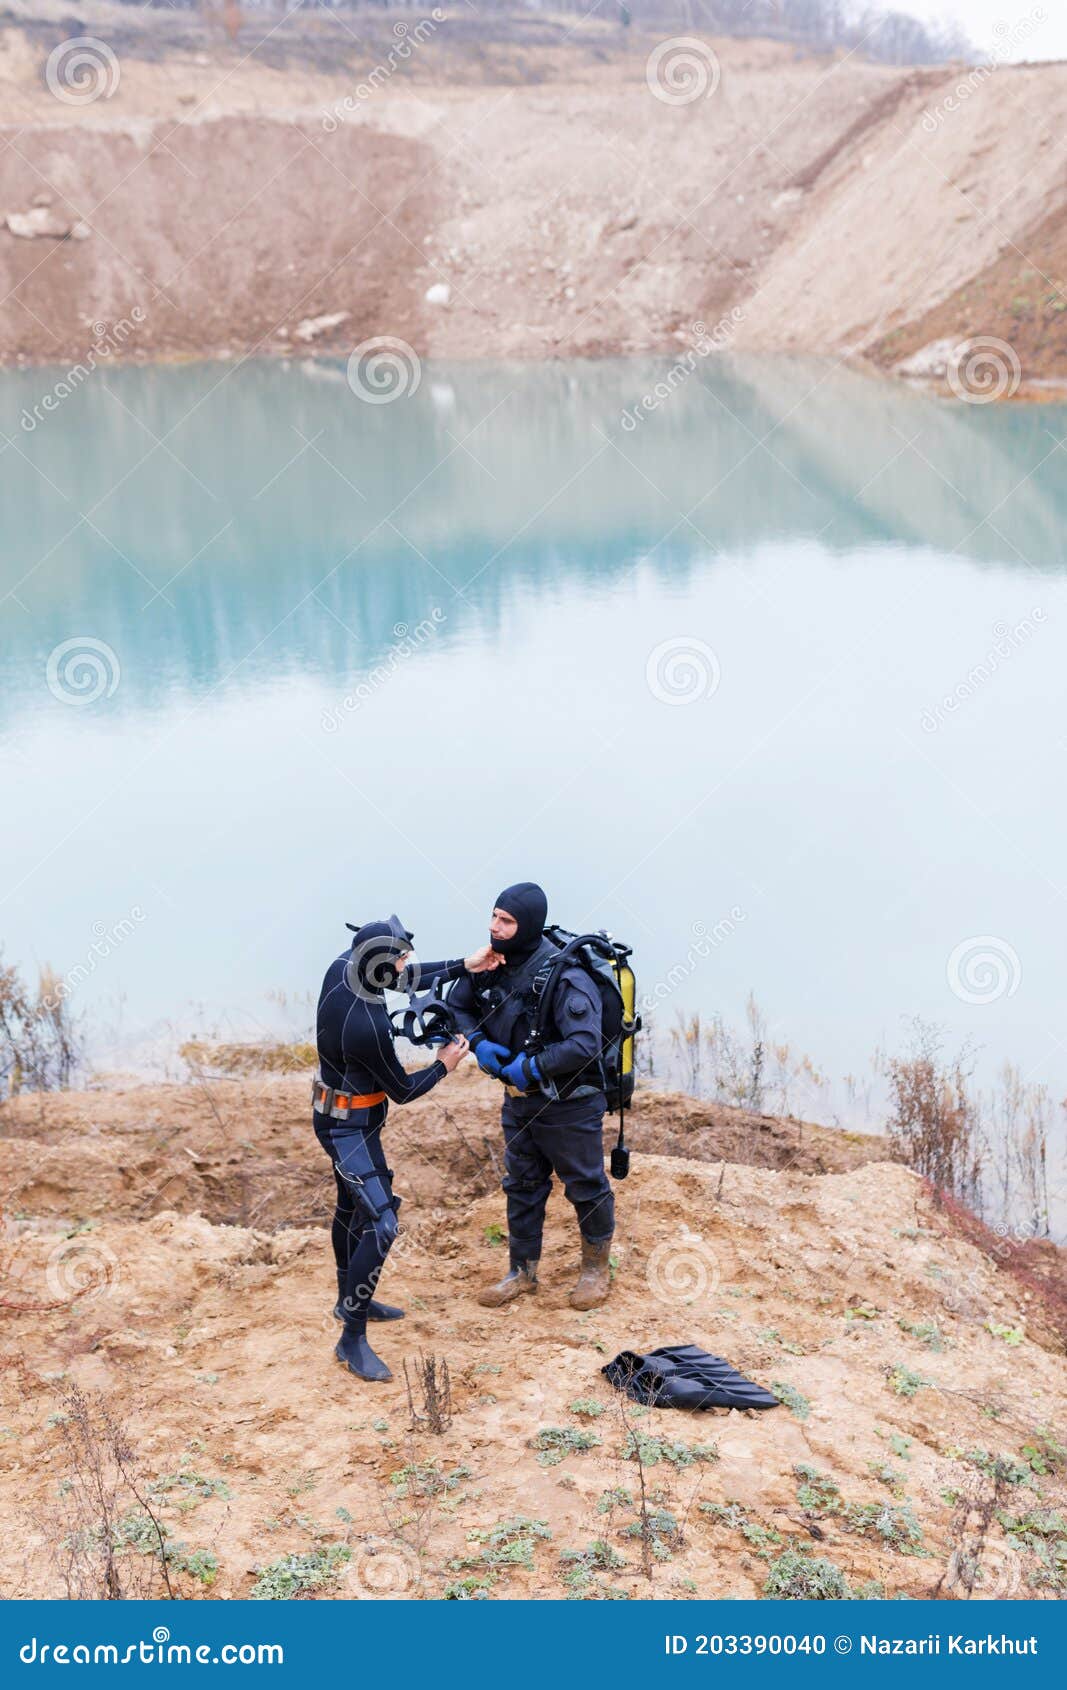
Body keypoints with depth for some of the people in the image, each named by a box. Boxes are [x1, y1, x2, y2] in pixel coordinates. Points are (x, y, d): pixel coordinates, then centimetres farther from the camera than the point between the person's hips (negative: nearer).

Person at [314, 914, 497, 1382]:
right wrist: (443, 1066, 0)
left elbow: (409, 979, 5)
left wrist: (466, 966, -3)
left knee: (352, 1206, 25)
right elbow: (403, 1090, -17)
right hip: (350, 1127, -10)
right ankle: (352, 1340, -4)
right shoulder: (368, 1026, -34)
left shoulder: (342, 966, -12)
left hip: (338, 1113, 10)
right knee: (381, 1225, -12)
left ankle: (350, 1299, 44)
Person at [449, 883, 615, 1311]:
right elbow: (457, 1006, 8)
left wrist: (532, 1067, -27)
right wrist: (478, 1042, -10)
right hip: (519, 1099, 7)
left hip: (570, 1104, -7)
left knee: (586, 1186, 11)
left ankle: (597, 1267, 32)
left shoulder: (565, 978, -28)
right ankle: (522, 1271, 32)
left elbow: (584, 1046, -35)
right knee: (522, 1186, 17)